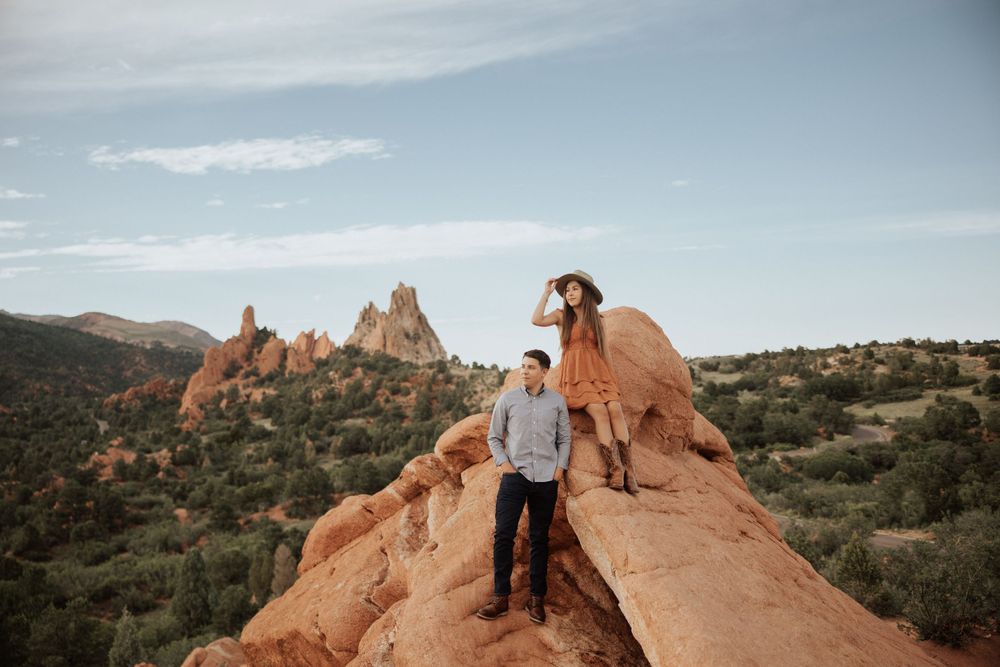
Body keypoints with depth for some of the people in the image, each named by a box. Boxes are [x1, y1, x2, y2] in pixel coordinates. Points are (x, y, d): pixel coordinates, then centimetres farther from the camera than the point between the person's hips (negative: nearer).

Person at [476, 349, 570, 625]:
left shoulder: (557, 401, 5)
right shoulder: (507, 400, 3)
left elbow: (564, 439, 11)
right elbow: (494, 437, 8)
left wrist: (561, 467, 0)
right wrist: (502, 461, -5)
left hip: (546, 478, 1)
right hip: (515, 475, -1)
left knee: (539, 539, 8)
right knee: (503, 535, -6)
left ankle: (537, 599, 16)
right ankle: (500, 597, 2)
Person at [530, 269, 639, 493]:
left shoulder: (597, 320, 16)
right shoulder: (561, 316, 10)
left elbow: (605, 351, 18)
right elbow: (537, 320, -10)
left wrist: (611, 380, 10)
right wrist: (547, 292, -3)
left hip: (599, 372, 3)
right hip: (575, 376, -3)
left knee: (615, 409, -23)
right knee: (599, 411, -27)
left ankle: (628, 468, -27)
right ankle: (616, 468, -30)